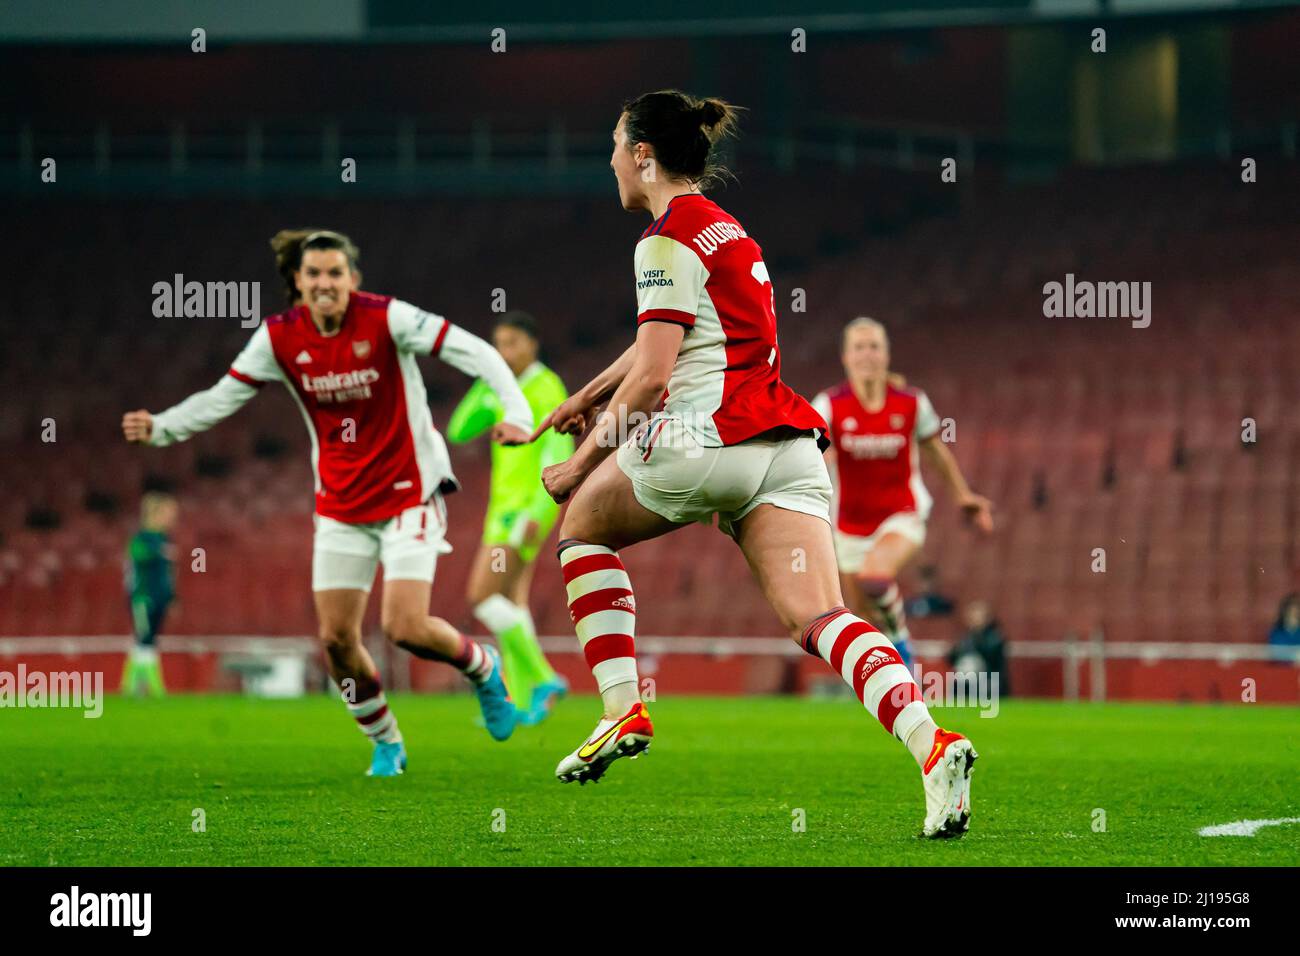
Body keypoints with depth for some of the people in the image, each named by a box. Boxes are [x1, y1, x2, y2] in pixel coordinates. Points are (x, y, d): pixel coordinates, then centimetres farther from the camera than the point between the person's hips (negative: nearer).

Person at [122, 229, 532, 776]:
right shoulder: (280, 337, -6)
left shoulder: (387, 319, -17)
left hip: (409, 493, -4)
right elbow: (223, 397, 1)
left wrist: (516, 410, -30)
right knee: (336, 638, -1)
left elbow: (473, 352, -18)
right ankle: (385, 744, 21)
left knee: (405, 628, -16)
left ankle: (483, 669, 17)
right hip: (340, 502, 4)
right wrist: (161, 428, -12)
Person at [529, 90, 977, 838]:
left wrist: (583, 461, -3)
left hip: (711, 434, -7)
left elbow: (651, 377, -12)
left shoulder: (668, 240, -5)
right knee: (819, 618, -7)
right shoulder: (723, 229, 23)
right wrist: (588, 395, 45)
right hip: (787, 443, 8)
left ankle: (624, 711, 10)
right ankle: (931, 743, -31)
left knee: (583, 523, 20)